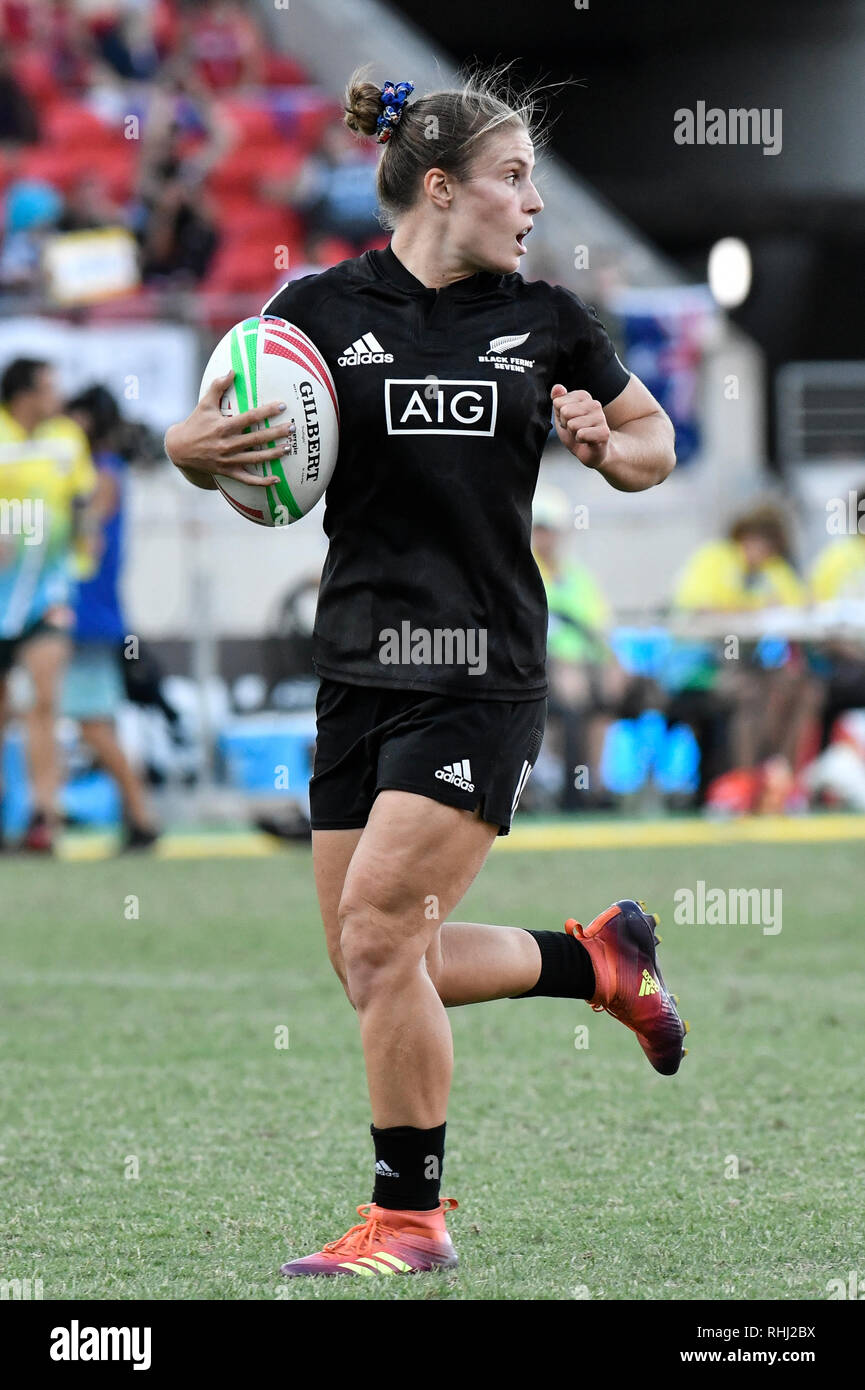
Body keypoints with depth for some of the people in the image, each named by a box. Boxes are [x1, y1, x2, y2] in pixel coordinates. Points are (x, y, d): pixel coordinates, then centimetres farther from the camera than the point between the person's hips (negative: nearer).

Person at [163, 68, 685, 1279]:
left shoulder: (545, 320, 5)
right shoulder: (320, 310, 2)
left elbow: (655, 441, 18)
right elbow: (203, 438, 7)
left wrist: (608, 446, -4)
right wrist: (197, 445, -17)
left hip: (484, 671, -3)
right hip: (360, 669, 3)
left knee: (380, 926, -14)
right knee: (376, 965, 5)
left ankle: (410, 1215, -1)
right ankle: (603, 957, 31)